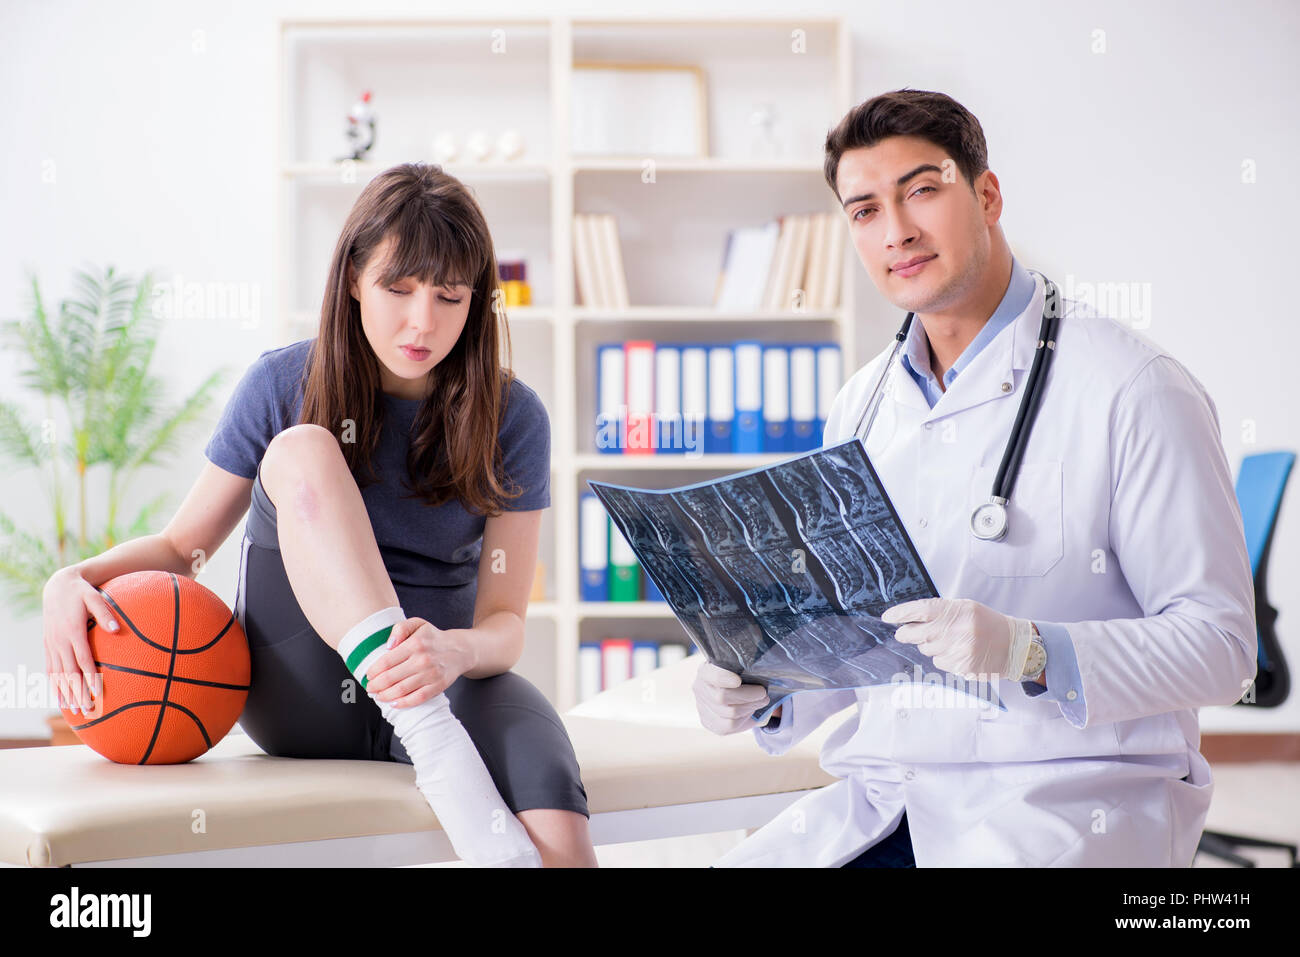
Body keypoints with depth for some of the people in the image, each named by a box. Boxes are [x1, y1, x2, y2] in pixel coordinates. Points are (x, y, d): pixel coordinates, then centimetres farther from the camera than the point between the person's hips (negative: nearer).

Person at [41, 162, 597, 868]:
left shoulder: (511, 418, -2)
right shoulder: (282, 385, 0)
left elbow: (505, 622, -5)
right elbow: (181, 547, 9)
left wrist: (454, 651, -30)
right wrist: (73, 580, -12)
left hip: (443, 682, -2)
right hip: (295, 693, 2)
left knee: (554, 827, -40)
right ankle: (437, 751, -36)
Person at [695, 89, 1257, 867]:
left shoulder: (1133, 390, -7)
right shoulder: (863, 406, 13)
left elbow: (1221, 644, -10)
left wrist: (1030, 651, -25)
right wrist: (766, 693, 0)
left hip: (1072, 796, -5)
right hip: (885, 796, 5)